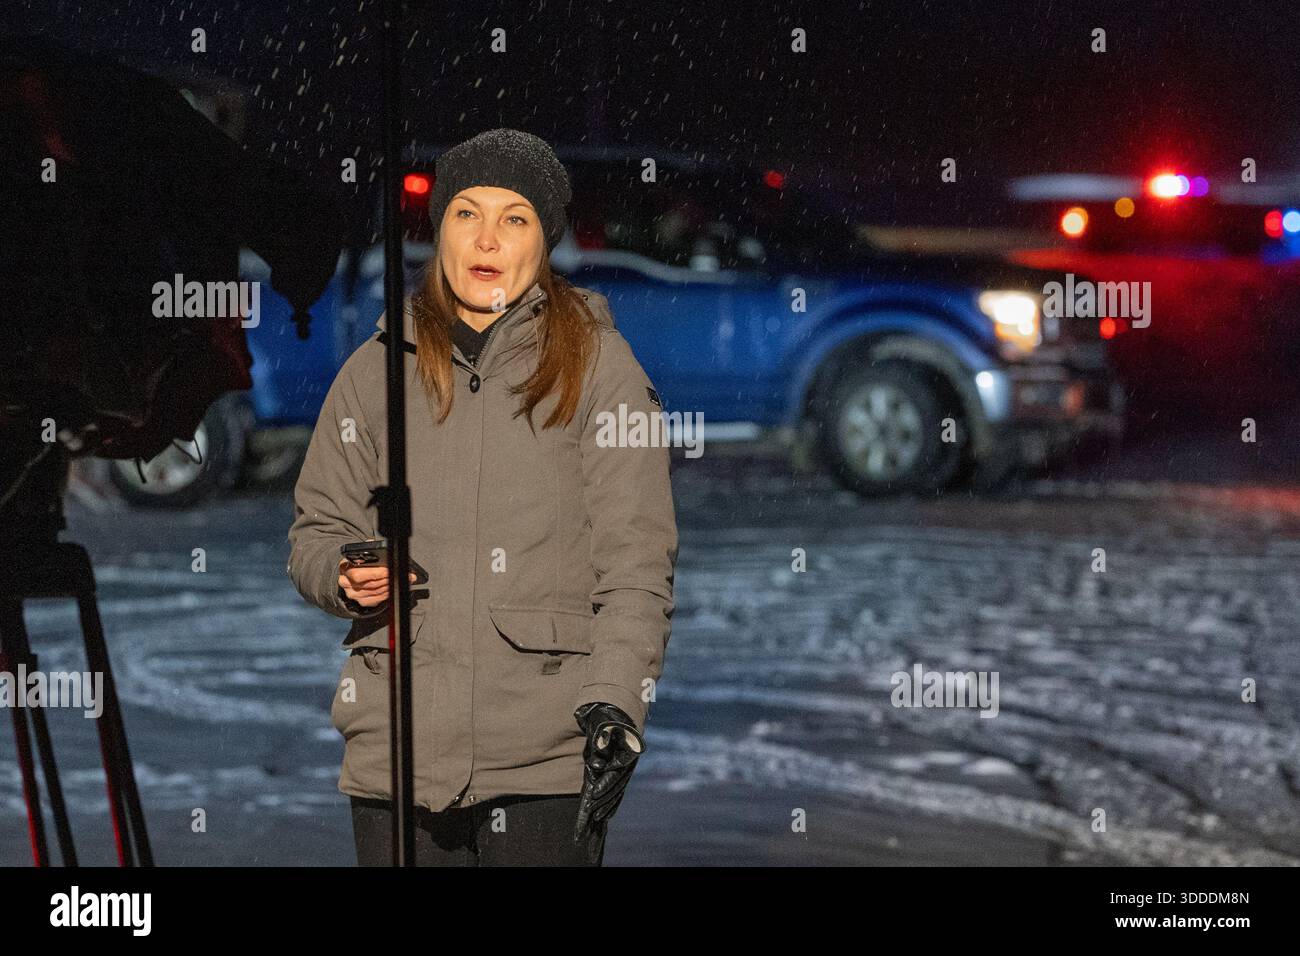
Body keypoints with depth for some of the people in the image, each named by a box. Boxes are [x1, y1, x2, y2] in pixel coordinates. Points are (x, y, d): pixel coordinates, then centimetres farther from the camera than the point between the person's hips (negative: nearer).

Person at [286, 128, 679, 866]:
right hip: (398, 747, 3)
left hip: (550, 750, -2)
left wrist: (616, 704, -12)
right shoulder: (378, 369, 12)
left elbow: (637, 559, -1)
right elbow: (316, 529, 20)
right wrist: (345, 574, -4)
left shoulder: (597, 363, 3)